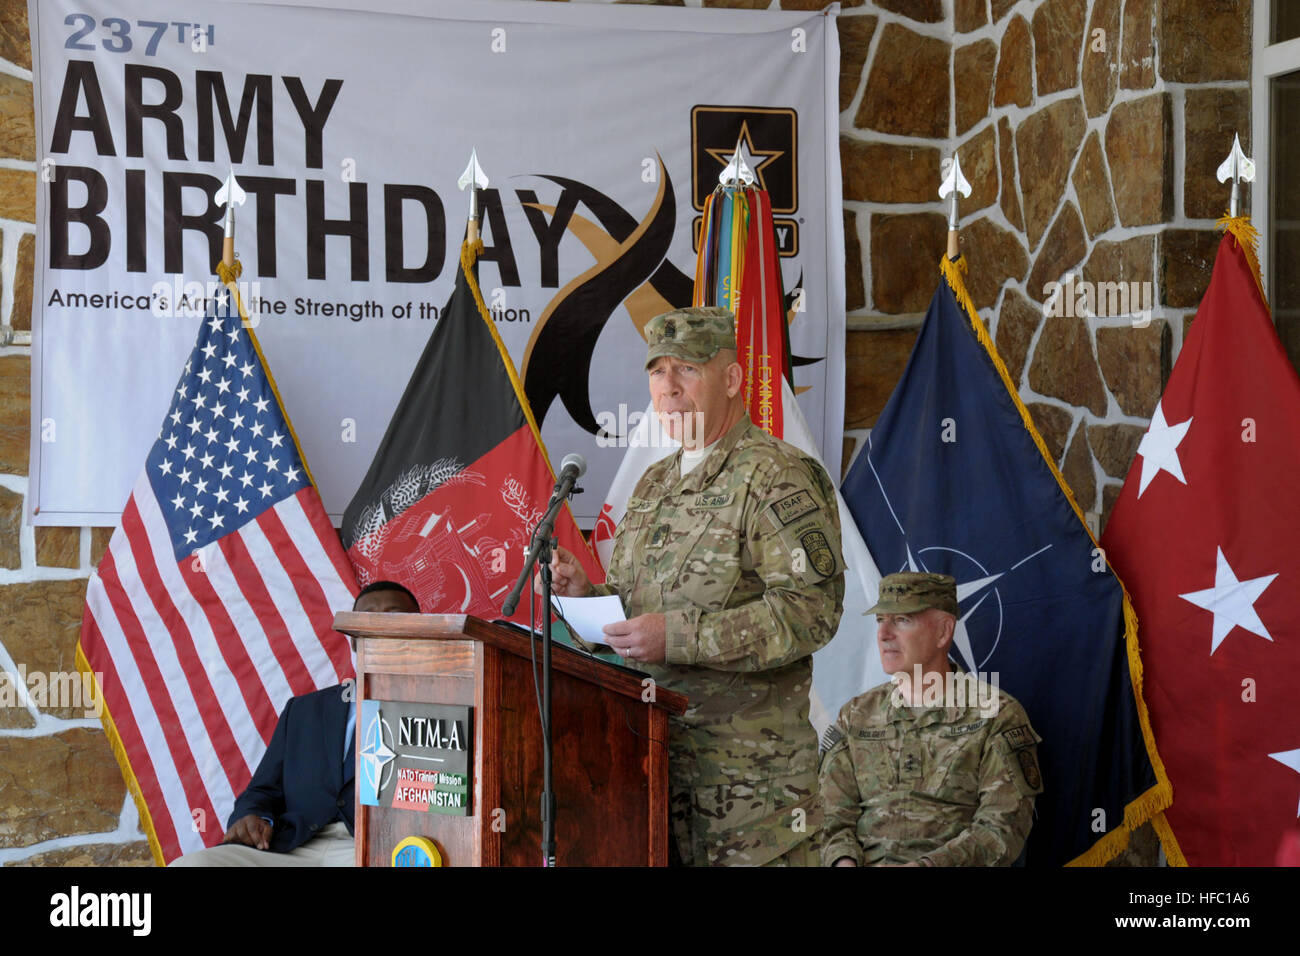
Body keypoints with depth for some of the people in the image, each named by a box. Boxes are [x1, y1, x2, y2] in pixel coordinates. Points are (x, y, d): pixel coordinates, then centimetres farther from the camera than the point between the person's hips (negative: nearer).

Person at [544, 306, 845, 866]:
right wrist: (586, 594, 3)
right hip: (654, 750, 8)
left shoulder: (779, 478, -8)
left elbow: (811, 610, -19)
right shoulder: (655, 484, 19)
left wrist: (680, 636, -22)